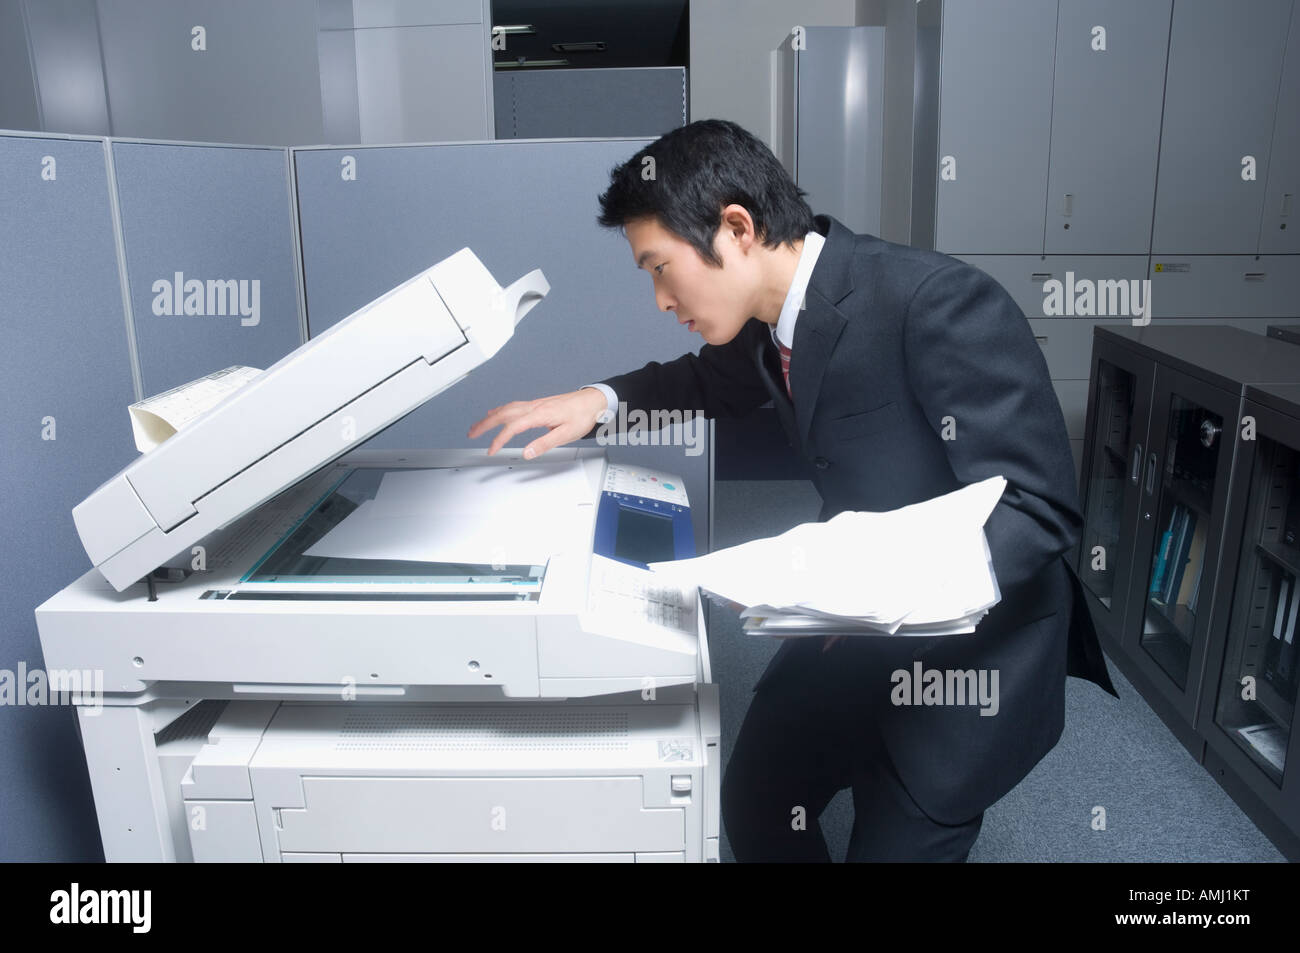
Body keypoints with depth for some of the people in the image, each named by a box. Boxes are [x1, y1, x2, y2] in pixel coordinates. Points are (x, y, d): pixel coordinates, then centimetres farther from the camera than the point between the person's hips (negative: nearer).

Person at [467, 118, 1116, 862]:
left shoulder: (941, 301, -26)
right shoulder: (775, 309, -3)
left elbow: (1040, 509, -25)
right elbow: (712, 382, 19)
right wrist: (601, 401, 1)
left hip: (968, 650, -6)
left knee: (895, 844, 7)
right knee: (754, 806, 15)